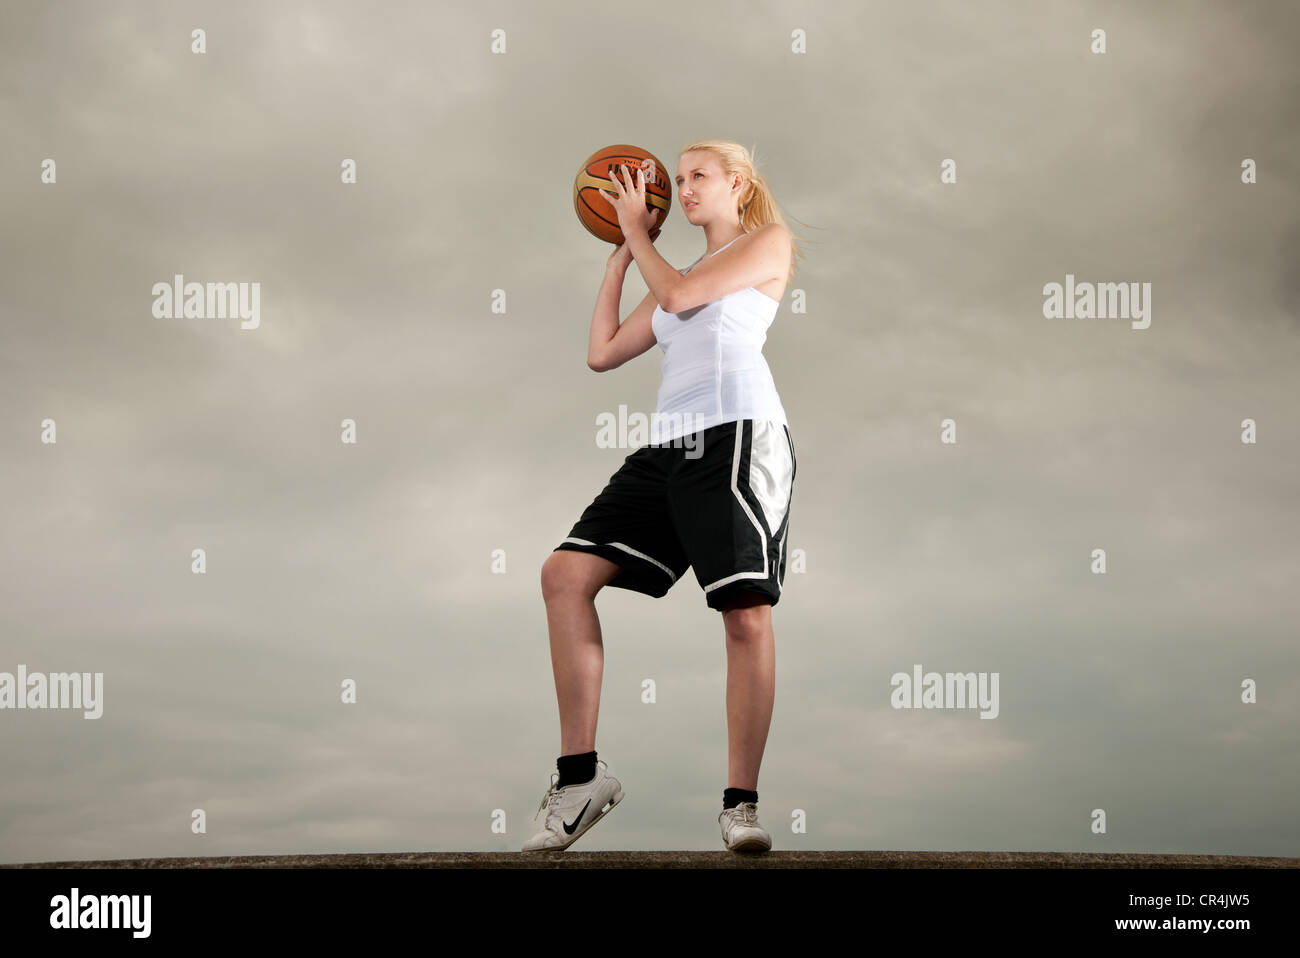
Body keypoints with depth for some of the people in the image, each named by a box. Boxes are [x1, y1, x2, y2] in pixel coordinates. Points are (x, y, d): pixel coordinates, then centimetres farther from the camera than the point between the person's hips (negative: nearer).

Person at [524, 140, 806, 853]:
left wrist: (638, 231, 12)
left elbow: (678, 295, -5)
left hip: (738, 433, -7)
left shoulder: (768, 243, 10)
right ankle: (580, 776, -5)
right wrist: (619, 256, 29)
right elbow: (602, 352, 27)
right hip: (669, 445, 7)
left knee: (746, 613, -15)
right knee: (565, 573, -7)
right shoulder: (678, 272, 30)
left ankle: (740, 801, -8)